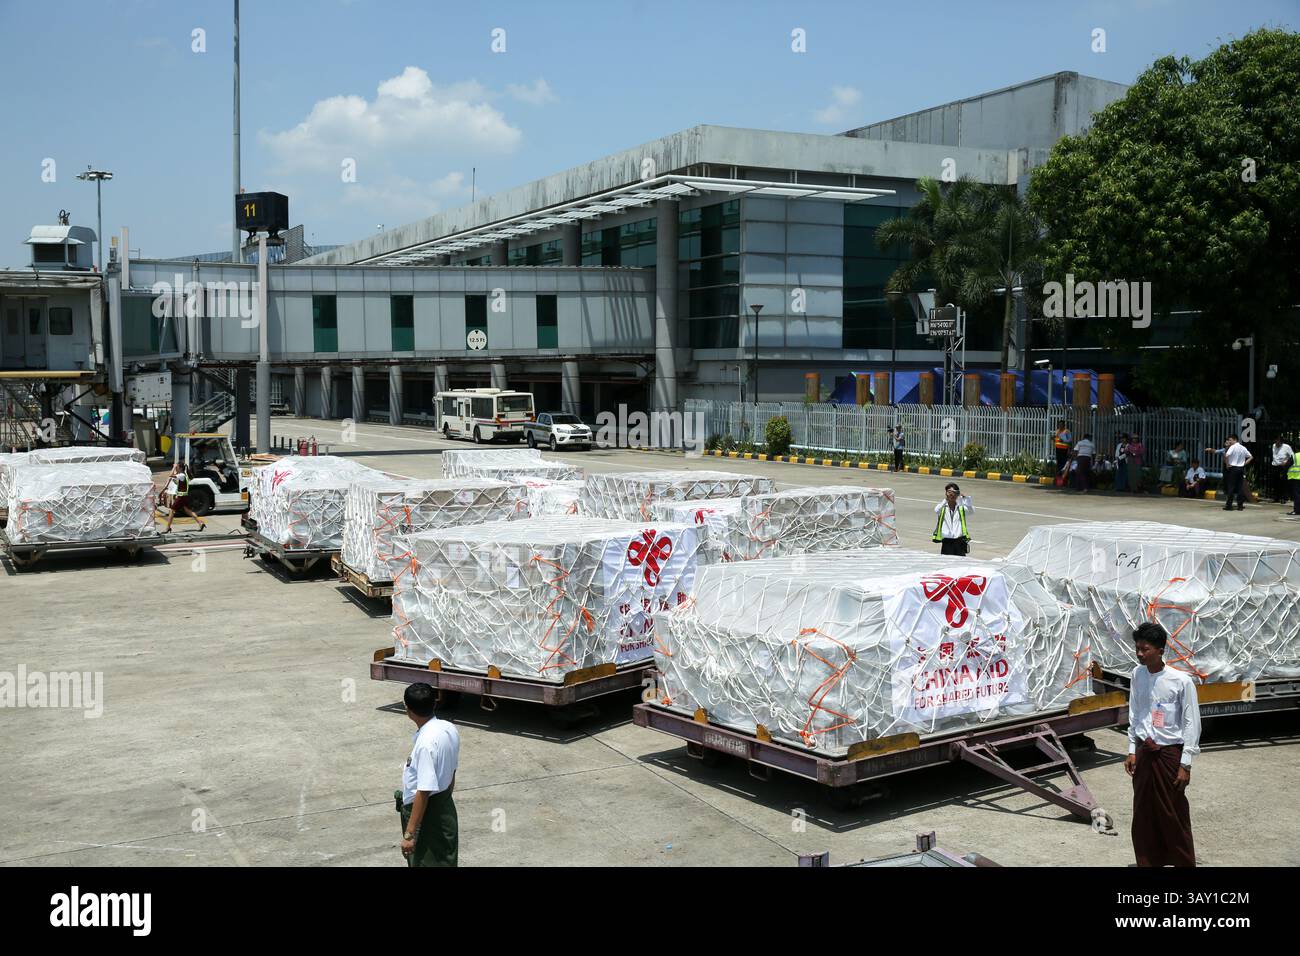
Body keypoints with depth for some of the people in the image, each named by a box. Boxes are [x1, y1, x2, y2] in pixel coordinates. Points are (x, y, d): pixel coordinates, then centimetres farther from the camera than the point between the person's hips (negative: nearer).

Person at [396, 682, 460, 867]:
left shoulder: (426, 743, -28)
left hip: (427, 813, -9)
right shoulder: (450, 729, -2)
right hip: (445, 809, 9)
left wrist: (409, 834, -22)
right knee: (444, 861, 21)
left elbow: (423, 792, -27)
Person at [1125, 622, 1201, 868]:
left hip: (1169, 754, -5)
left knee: (1174, 816, 2)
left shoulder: (1181, 681, -15)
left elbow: (1192, 724, -10)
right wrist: (1132, 750, 9)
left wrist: (1185, 764, -11)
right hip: (1143, 752, 5)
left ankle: (1184, 863, 15)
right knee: (1143, 815, 11)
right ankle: (1148, 862, 23)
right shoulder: (1138, 674, 1)